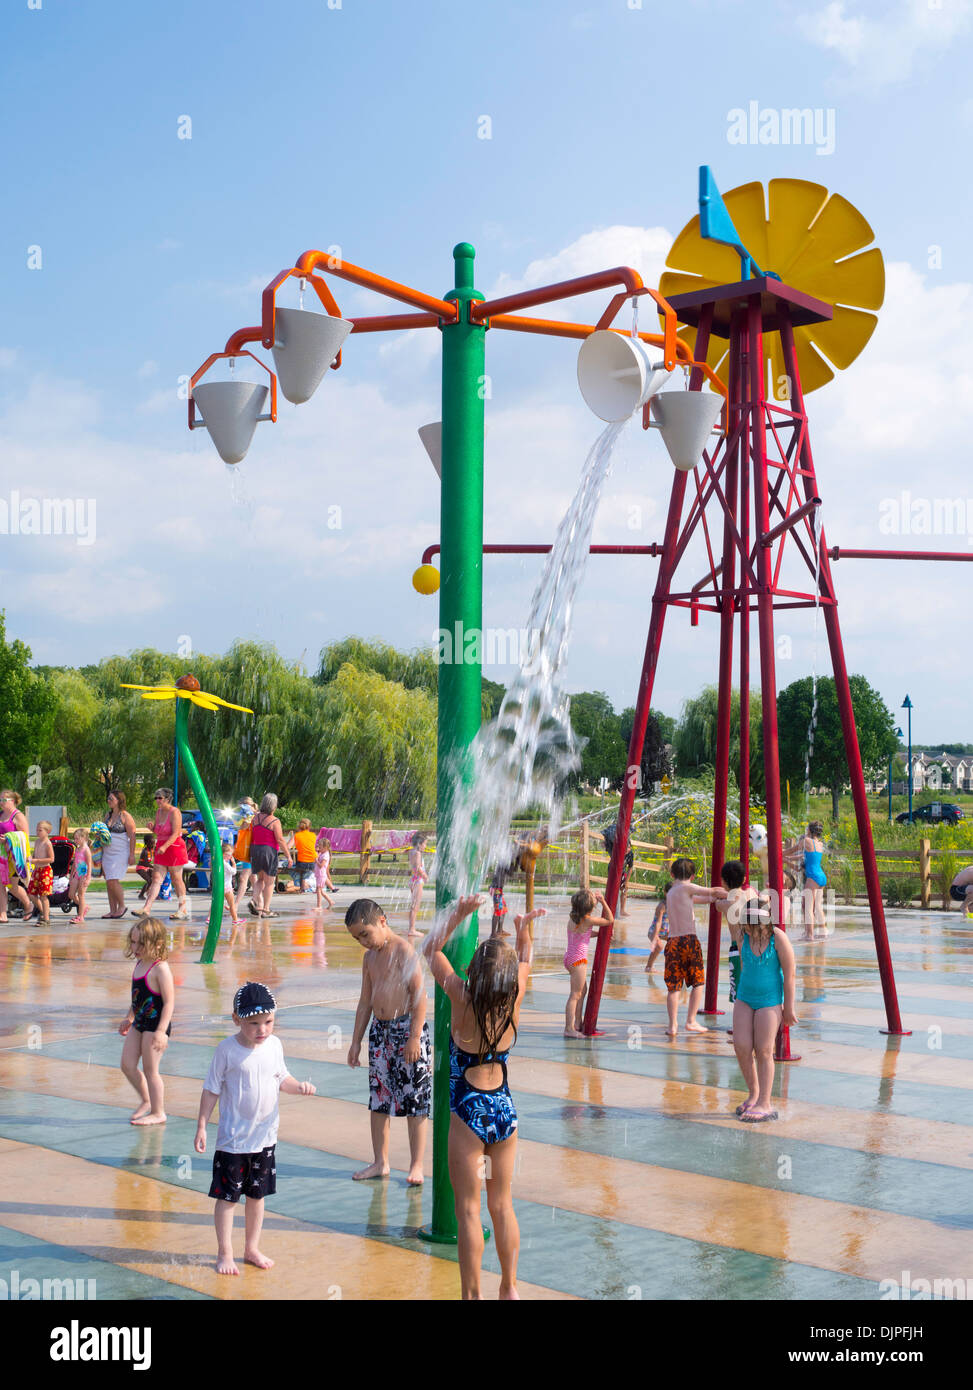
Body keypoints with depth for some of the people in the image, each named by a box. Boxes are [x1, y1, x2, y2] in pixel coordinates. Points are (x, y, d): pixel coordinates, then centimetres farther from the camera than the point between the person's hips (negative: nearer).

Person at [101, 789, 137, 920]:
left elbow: (132, 836, -10)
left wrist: (132, 854, -14)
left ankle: (122, 906, 2)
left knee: (113, 881, -15)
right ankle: (112, 910, 10)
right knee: (109, 882, 5)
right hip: (107, 853, 7)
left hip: (121, 853, -7)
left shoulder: (125, 816, -8)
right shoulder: (108, 815, 13)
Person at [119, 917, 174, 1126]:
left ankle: (158, 1113, 15)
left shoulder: (160, 968, -19)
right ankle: (146, 1100, 33)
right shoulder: (139, 965, 7)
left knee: (150, 1069, 1)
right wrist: (129, 1019, 30)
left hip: (155, 1025, -9)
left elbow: (169, 1002, -21)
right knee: (127, 1065, 11)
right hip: (139, 1023, 9)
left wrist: (161, 1031, -26)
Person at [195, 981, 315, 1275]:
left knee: (257, 1195, 15)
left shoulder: (274, 1045, -1)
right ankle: (224, 1253, 17)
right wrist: (201, 1126, -9)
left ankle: (252, 1249, 30)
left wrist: (299, 1087, -10)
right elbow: (211, 1089, -8)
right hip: (233, 1138, -4)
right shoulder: (227, 1050, -15)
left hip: (265, 1137, 4)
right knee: (227, 1196, 4)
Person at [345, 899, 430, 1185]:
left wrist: (414, 1037, -19)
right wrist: (356, 1041, 17)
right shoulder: (370, 956, 11)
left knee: (415, 1100, -1)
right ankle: (381, 1163, 22)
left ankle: (416, 1166, 7)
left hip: (407, 1028, -8)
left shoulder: (405, 951, -12)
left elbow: (419, 994, -16)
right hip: (379, 1031, 8)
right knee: (378, 1099, 11)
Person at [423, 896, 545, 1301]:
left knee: (468, 1209, 6)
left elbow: (430, 949, -2)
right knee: (502, 1205, 19)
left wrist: (457, 914, -6)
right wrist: (524, 930, 9)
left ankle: (471, 1294, 12)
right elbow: (525, 961, 16)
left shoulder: (462, 998, -17)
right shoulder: (515, 998, -8)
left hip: (468, 1114, -4)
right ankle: (509, 1287, 30)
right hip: (504, 1110, 4)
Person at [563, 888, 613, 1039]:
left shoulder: (572, 918, 8)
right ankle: (569, 1029, -4)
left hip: (569, 957, 9)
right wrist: (603, 902, -5)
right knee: (575, 994, -5)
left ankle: (577, 1024, 27)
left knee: (582, 991, 21)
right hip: (578, 959, -9)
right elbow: (610, 920, -7)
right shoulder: (588, 920, -17)